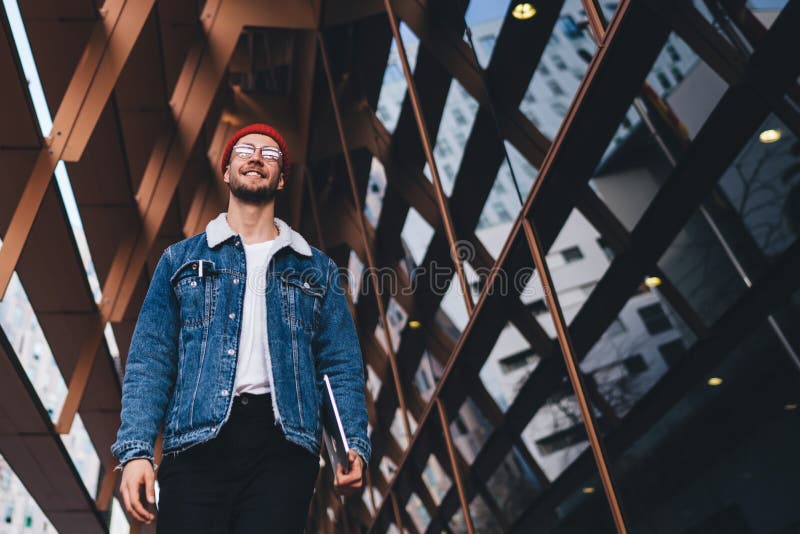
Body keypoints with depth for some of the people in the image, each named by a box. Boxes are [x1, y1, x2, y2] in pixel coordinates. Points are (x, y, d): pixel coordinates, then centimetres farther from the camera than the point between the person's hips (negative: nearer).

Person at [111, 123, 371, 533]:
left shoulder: (317, 268, 14)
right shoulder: (181, 260, 13)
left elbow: (341, 366, 9)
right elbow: (150, 362, 6)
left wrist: (355, 446, -5)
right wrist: (136, 449, -7)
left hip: (284, 442, 1)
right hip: (197, 441, 0)